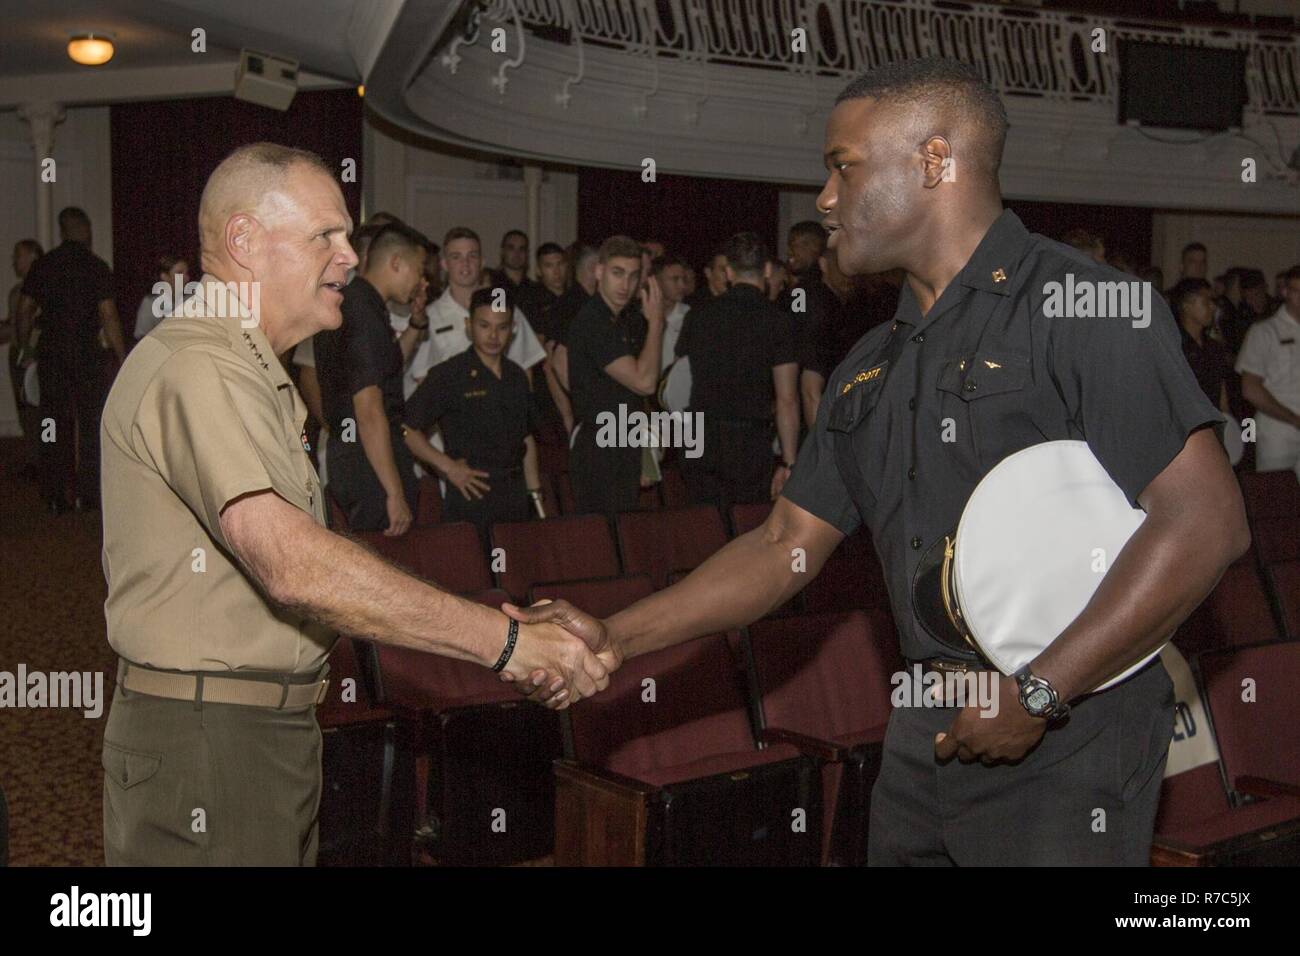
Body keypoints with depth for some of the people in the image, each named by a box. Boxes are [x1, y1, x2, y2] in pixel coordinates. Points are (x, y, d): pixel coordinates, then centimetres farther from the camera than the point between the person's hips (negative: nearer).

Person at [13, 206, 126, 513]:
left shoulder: (42, 265, 5)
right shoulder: (96, 266, -6)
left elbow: (24, 310, 6)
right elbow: (108, 316, -11)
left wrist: (25, 350, 17)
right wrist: (122, 359, -6)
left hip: (50, 353, 3)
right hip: (86, 353, -3)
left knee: (54, 425, 8)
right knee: (89, 424, 6)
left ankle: (54, 498, 10)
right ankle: (87, 494, 5)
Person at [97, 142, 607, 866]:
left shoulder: (250, 374, 19)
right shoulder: (196, 368, -17)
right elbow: (296, 564, -28)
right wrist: (502, 640, -27)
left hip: (274, 726, 10)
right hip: (204, 742, -10)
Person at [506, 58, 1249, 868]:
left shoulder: (1081, 306, -12)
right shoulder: (871, 369, 12)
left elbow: (1205, 522, -19)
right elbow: (786, 546, 12)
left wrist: (1036, 693, -19)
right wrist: (614, 639, 3)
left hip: (1066, 744, -7)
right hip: (925, 735, 7)